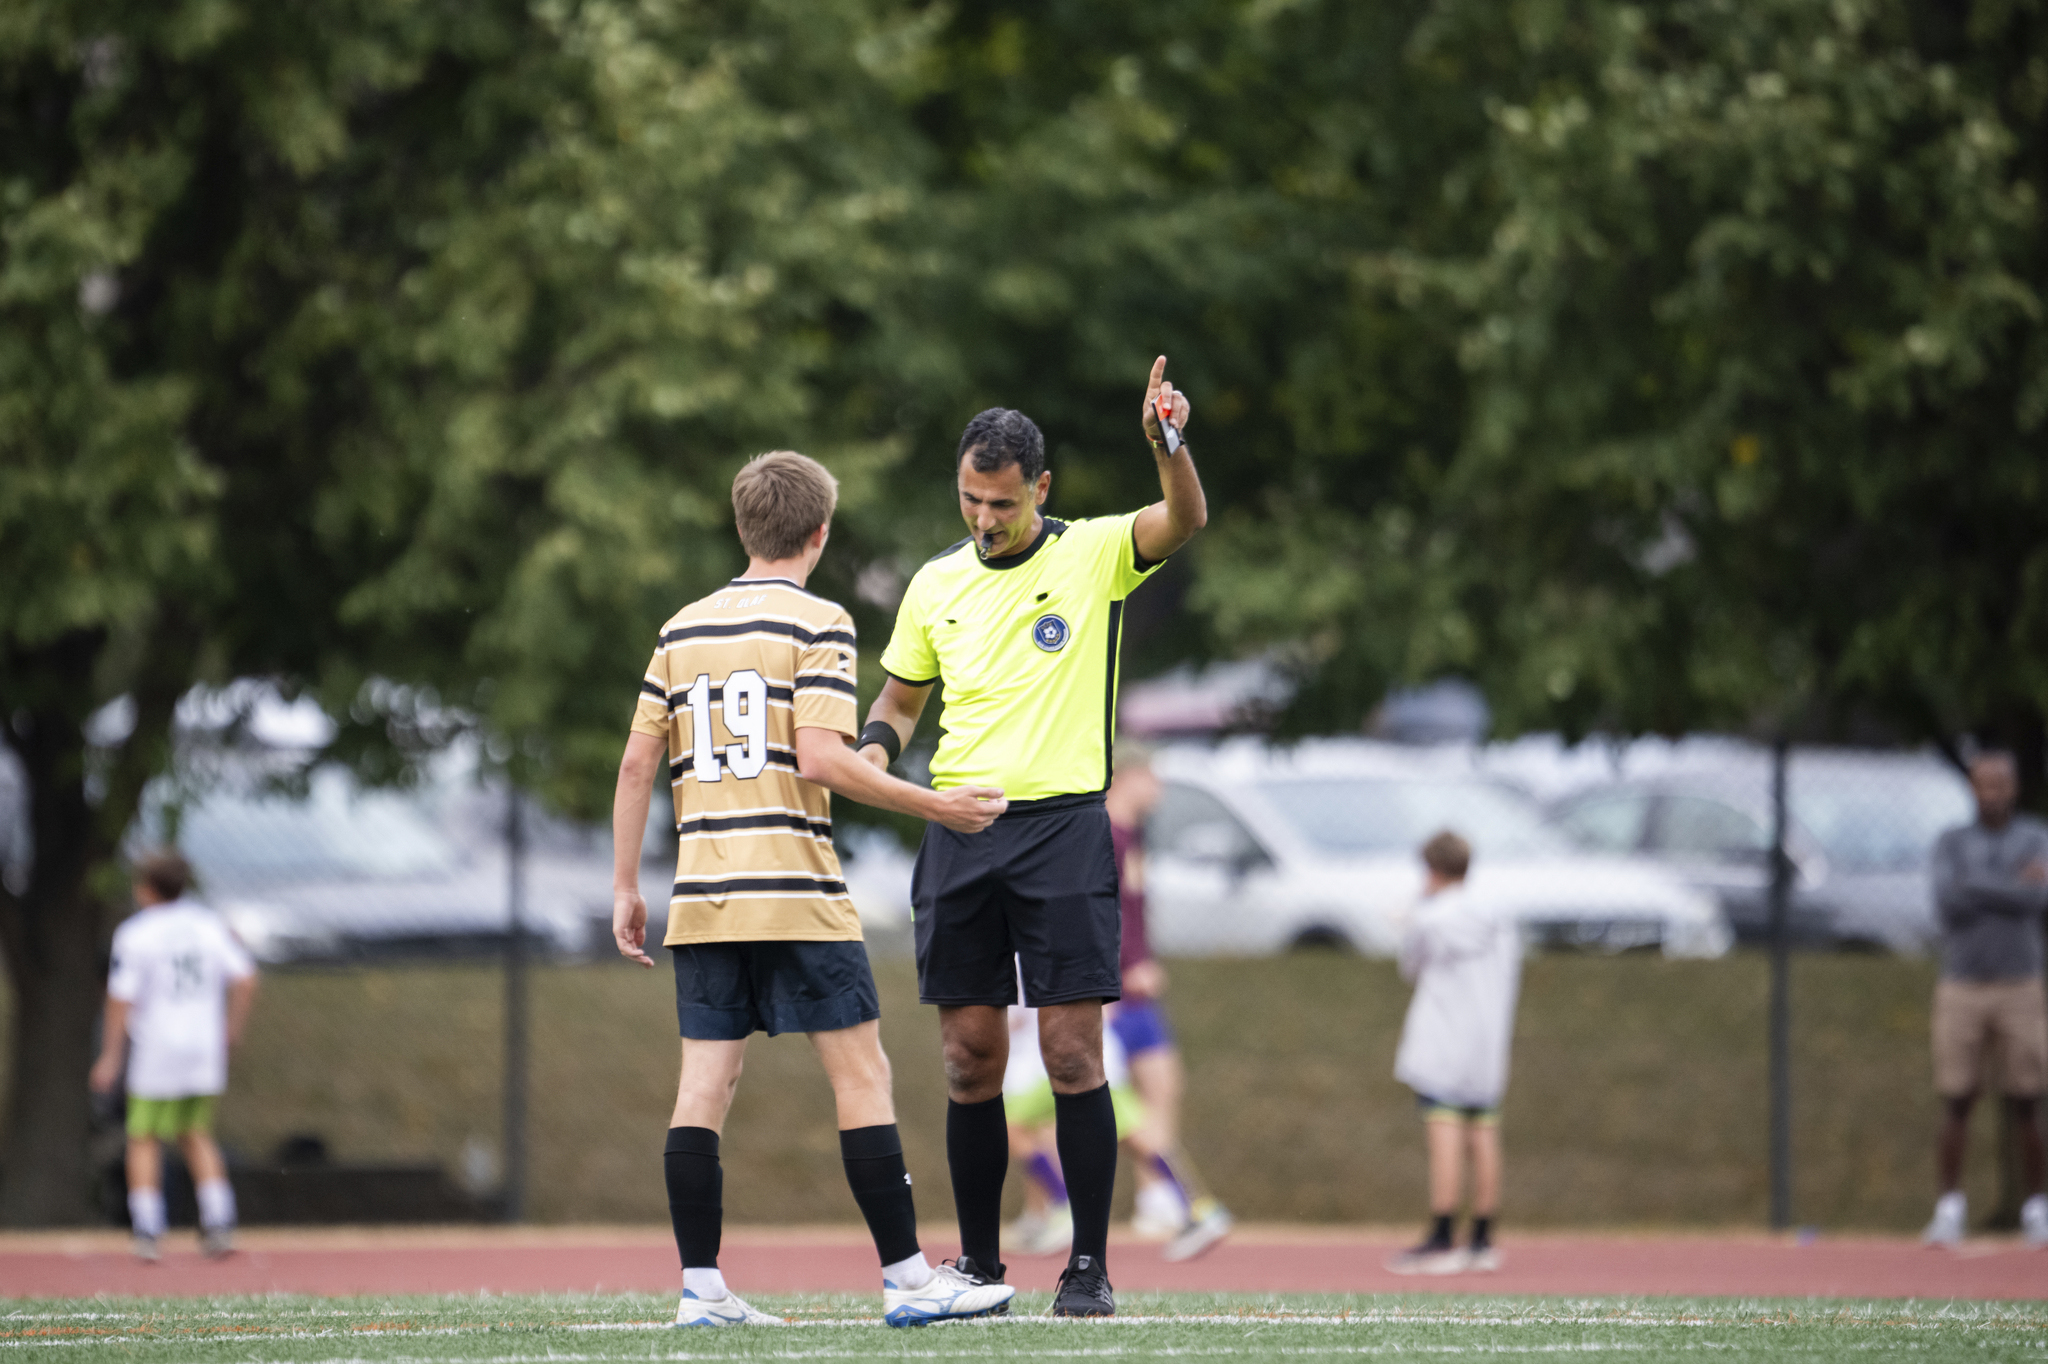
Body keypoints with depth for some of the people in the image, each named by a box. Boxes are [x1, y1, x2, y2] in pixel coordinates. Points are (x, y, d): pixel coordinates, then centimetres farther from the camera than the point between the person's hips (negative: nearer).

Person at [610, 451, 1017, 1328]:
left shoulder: (682, 630, 12)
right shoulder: (817, 623, -5)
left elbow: (637, 764, 11)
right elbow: (819, 758, -14)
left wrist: (624, 888, 16)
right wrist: (935, 807, -6)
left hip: (702, 894, 6)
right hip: (796, 893, -6)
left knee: (704, 1081, 3)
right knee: (861, 1073, -1)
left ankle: (700, 1287, -1)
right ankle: (908, 1279, -1)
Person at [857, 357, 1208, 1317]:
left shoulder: (1093, 554, 0)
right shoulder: (936, 585, 11)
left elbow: (1186, 521, -17)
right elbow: (899, 698, 22)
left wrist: (1168, 444, -36)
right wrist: (876, 747, 0)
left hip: (1062, 823, -4)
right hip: (958, 832, 4)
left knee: (1072, 1053, -8)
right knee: (971, 1057, 3)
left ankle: (1089, 1264, -2)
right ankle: (977, 1264, 11)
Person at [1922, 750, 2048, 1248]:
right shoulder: (1951, 844, 6)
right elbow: (1948, 903, -12)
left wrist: (1977, 887, -12)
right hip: (1961, 991, 0)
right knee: (1956, 1103, -3)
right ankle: (1950, 1208, 3)